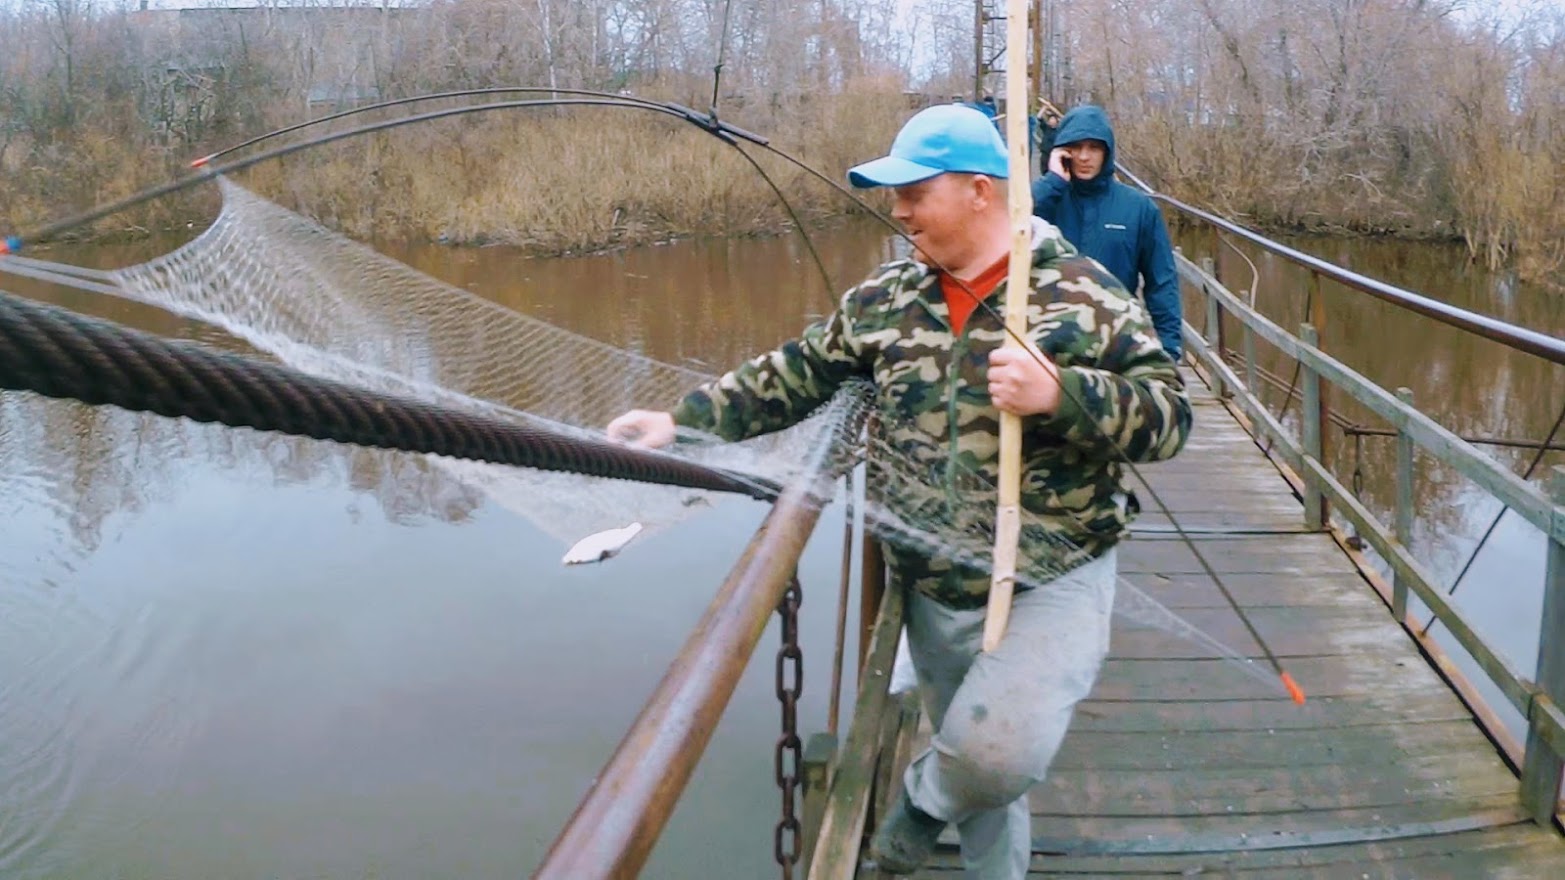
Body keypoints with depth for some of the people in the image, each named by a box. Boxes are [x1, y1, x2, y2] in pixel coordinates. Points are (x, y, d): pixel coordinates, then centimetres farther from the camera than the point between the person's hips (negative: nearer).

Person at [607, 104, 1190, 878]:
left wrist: (1060, 394, -29)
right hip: (931, 591, 4)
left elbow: (1168, 416, -13)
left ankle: (923, 798, 11)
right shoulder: (885, 298, 3)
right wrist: (683, 419, 0)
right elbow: (795, 375, 8)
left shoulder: (1080, 293, -11)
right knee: (975, 759, 16)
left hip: (1051, 581, -4)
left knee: (999, 752, -22)